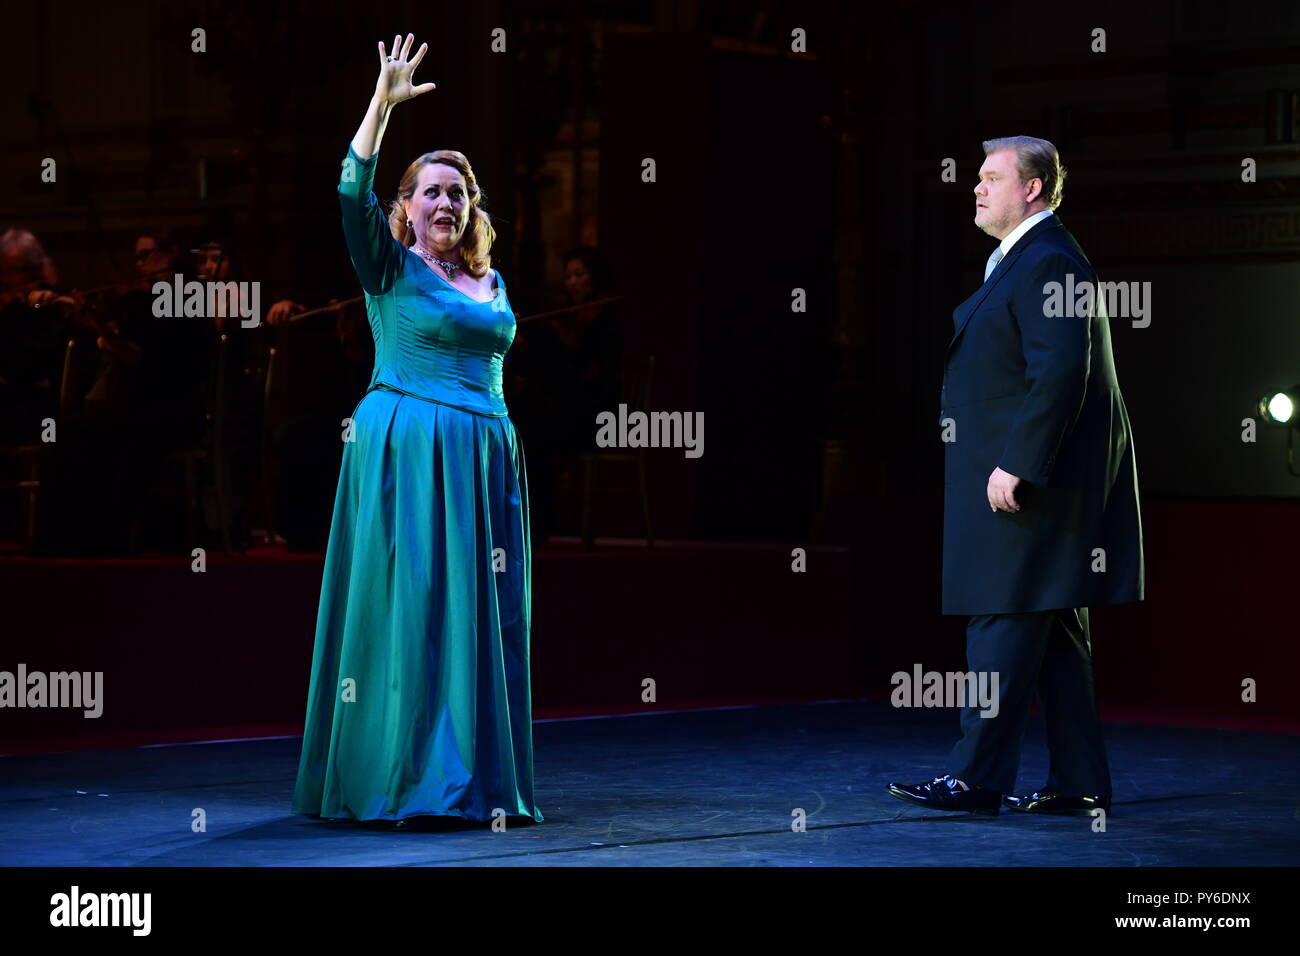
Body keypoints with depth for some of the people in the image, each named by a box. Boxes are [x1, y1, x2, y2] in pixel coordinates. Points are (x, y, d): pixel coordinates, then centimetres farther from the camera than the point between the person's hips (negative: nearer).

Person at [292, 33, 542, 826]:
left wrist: (505, 452, 17)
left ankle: (474, 779, 10)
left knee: (480, 610, 4)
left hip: (483, 457, 6)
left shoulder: (491, 282, 16)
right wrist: (383, 106, -23)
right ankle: (402, 779, -5)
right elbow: (353, 195, -16)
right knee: (407, 602, -8)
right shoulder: (390, 268, 0)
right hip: (405, 454, -6)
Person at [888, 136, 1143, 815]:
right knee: (1055, 630, 10)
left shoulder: (1046, 263, -15)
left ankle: (977, 777, -7)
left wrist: (1014, 464, -24)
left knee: (1003, 622, -9)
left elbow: (1060, 374, -23)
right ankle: (1079, 782, 13)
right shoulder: (1022, 260, 19)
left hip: (1028, 477, -11)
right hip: (1022, 473, 11)